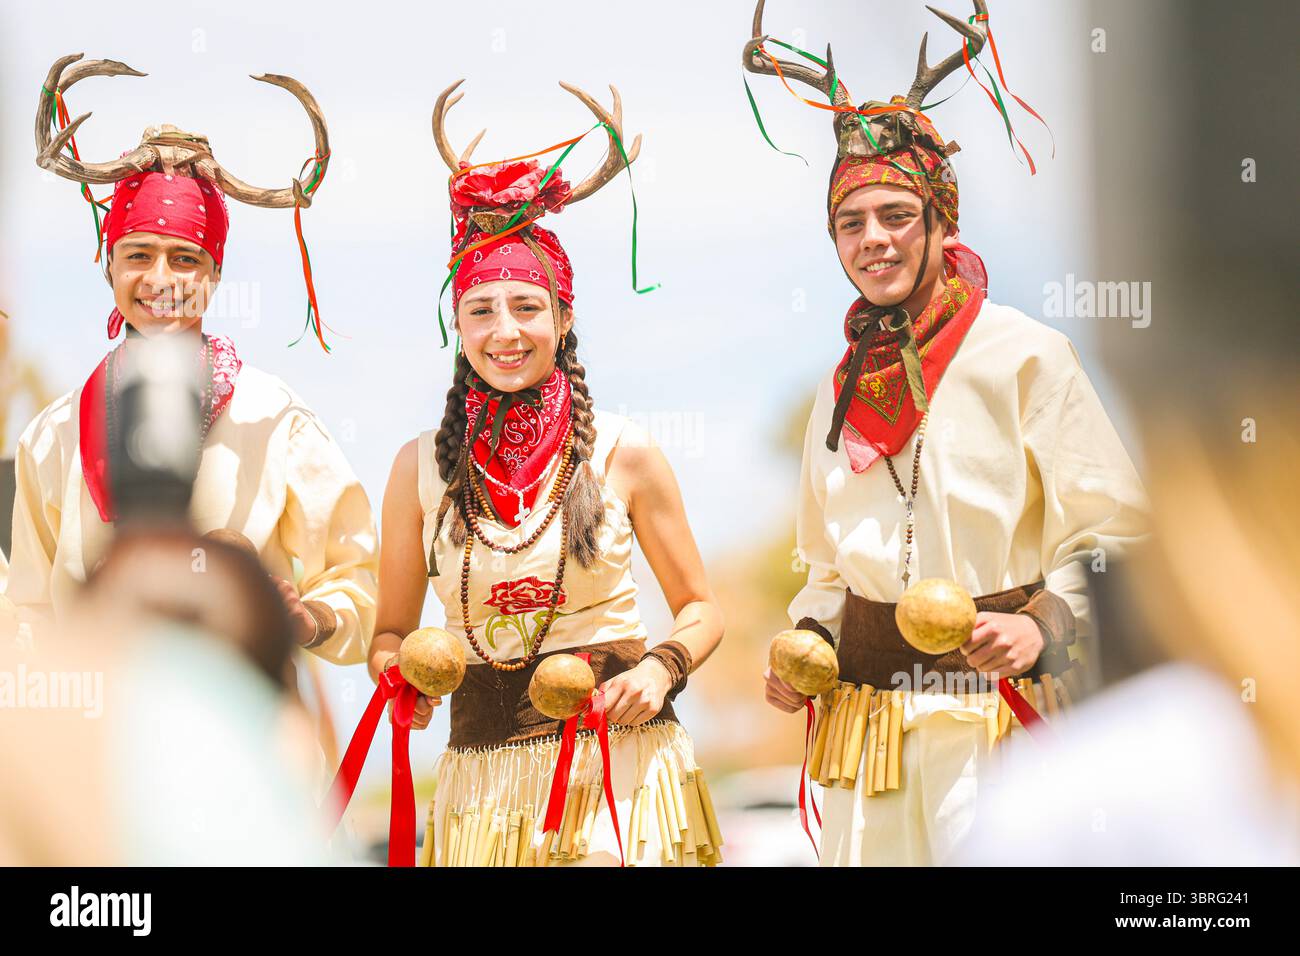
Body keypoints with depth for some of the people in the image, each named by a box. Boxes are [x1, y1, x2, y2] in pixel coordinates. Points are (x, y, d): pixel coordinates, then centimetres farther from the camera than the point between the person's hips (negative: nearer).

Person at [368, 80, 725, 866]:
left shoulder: (624, 455, -1)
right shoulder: (424, 465, 3)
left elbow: (701, 608, 8)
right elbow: (393, 628, 11)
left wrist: (660, 667, -11)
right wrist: (398, 675, -10)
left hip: (623, 768, -1)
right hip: (487, 783, 1)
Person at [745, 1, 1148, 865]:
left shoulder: (1023, 355, -5)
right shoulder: (843, 390, 13)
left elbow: (1114, 534, -8)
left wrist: (1044, 624, -23)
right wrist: (807, 640, 5)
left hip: (998, 710, -5)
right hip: (868, 721, 5)